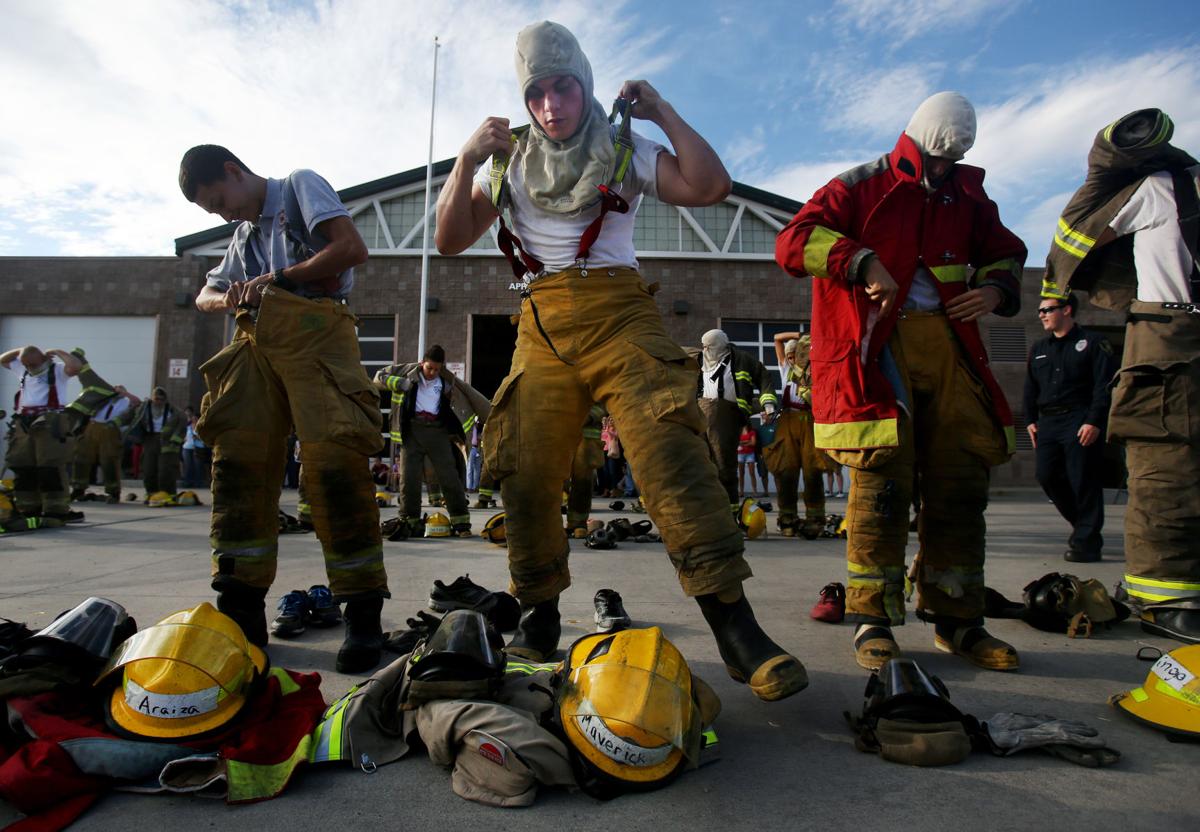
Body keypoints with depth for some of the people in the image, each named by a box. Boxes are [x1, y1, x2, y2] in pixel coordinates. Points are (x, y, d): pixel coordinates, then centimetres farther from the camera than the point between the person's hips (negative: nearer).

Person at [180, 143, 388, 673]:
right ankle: (241, 609, 0)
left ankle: (363, 614, -12)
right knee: (236, 461, -6)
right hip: (255, 341, 7)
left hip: (313, 329, -7)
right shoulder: (243, 235, 32)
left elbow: (352, 247, -4)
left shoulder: (300, 186, 12)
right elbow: (205, 295, 37)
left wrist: (278, 278, -1)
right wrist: (228, 300, 12)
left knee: (333, 461, -18)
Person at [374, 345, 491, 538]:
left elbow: (473, 397, 15)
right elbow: (379, 377, 13)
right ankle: (409, 522, 11)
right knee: (409, 478, -1)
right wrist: (399, 383, -5)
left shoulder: (448, 381, 10)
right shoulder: (408, 371, 9)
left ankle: (461, 522, 1)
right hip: (412, 429, 0)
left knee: (449, 477, -4)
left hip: (437, 430, 0)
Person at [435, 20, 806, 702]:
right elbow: (450, 239, 12)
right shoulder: (509, 162, 18)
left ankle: (736, 626, -18)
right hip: (543, 324, 3)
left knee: (672, 451, -20)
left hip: (620, 313, -2)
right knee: (526, 471, -3)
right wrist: (467, 159, 2)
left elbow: (710, 186, 1)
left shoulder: (628, 152, 13)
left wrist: (662, 112, 1)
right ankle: (541, 618, 15)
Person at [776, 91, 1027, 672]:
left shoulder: (968, 195, 23)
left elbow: (1005, 251, 32)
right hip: (876, 345, -5)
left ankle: (956, 620, 14)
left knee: (961, 482, 3)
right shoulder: (861, 186, 6)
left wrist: (996, 288, 8)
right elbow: (793, 242, -7)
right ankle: (873, 622, -1)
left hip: (948, 344, 6)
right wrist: (861, 261, -22)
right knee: (882, 480, -11)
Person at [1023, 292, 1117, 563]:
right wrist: (1031, 420, 10)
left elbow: (1104, 385, -7)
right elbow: (1030, 388, 21)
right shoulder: (1038, 349, 19)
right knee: (1047, 477, 0)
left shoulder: (1092, 343, 1)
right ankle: (1082, 524, 21)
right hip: (1047, 423, 6)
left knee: (1083, 481, -6)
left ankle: (1086, 540, 3)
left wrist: (1094, 421, -15)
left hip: (1080, 422, -6)